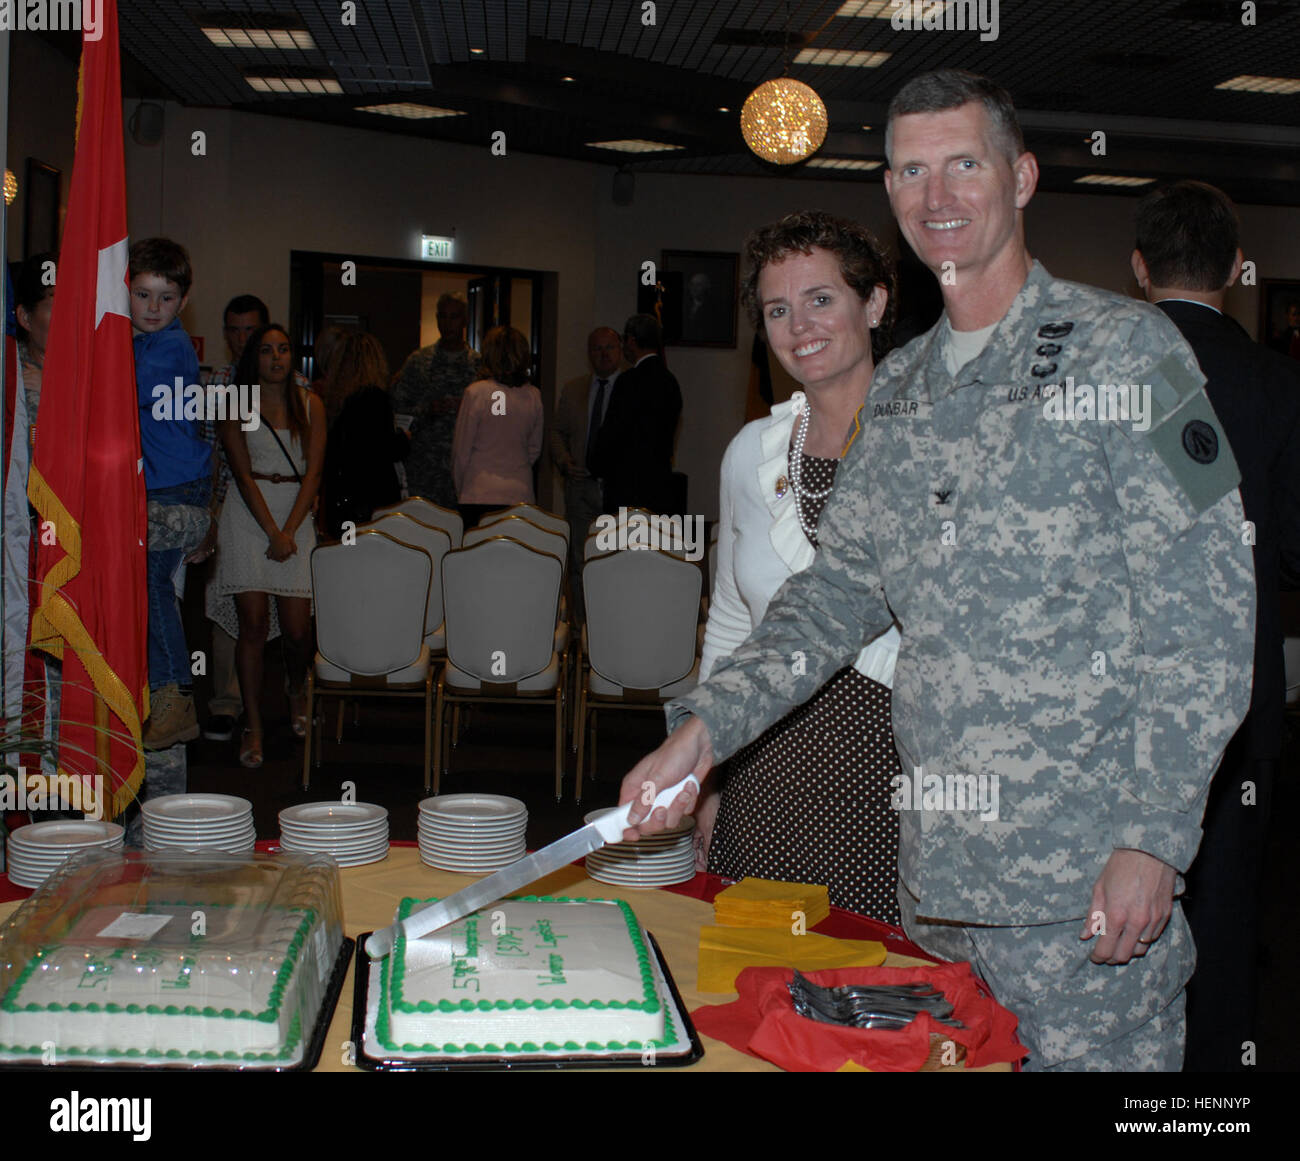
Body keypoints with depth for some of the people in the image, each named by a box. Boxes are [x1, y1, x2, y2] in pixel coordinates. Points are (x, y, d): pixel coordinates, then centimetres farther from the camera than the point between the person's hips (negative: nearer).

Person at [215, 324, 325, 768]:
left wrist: (289, 531, -7)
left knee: (297, 628, -3)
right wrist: (271, 531, -11)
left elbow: (313, 471, 4)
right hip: (248, 515, -2)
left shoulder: (310, 404, 10)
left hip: (297, 515, 2)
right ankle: (253, 727, 0)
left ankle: (297, 691, 30)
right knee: (253, 623, -8)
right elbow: (243, 473, -3)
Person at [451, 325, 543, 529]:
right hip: (520, 495, 4)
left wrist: (459, 489, 12)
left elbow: (461, 449, -1)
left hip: (479, 494, -4)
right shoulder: (533, 396, 4)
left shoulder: (476, 392, -7)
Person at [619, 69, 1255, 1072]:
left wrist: (1153, 839, -16)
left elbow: (1205, 610, -10)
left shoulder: (1121, 348, -6)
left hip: (1088, 879, -5)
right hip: (938, 871, 6)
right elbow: (839, 587, 13)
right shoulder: (899, 389, 12)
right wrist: (704, 728, 0)